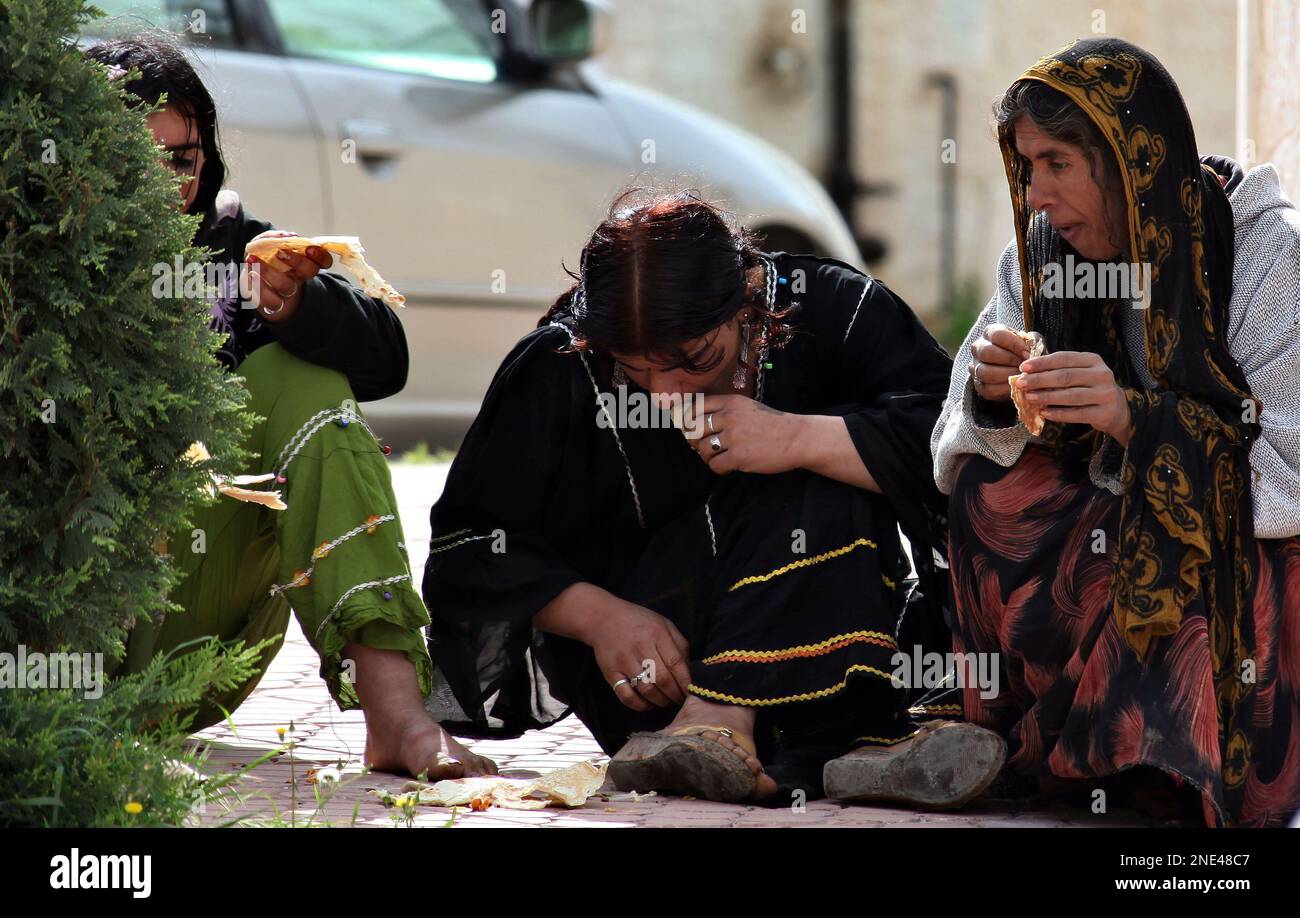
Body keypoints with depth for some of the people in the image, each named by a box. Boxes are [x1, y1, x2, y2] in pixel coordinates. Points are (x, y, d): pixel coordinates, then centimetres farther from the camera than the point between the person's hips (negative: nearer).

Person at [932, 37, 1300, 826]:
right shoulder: (1042, 259, 2)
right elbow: (963, 465, 2)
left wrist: (1135, 419, -32)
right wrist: (992, 397, -20)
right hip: (1117, 546, 6)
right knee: (991, 490, -18)